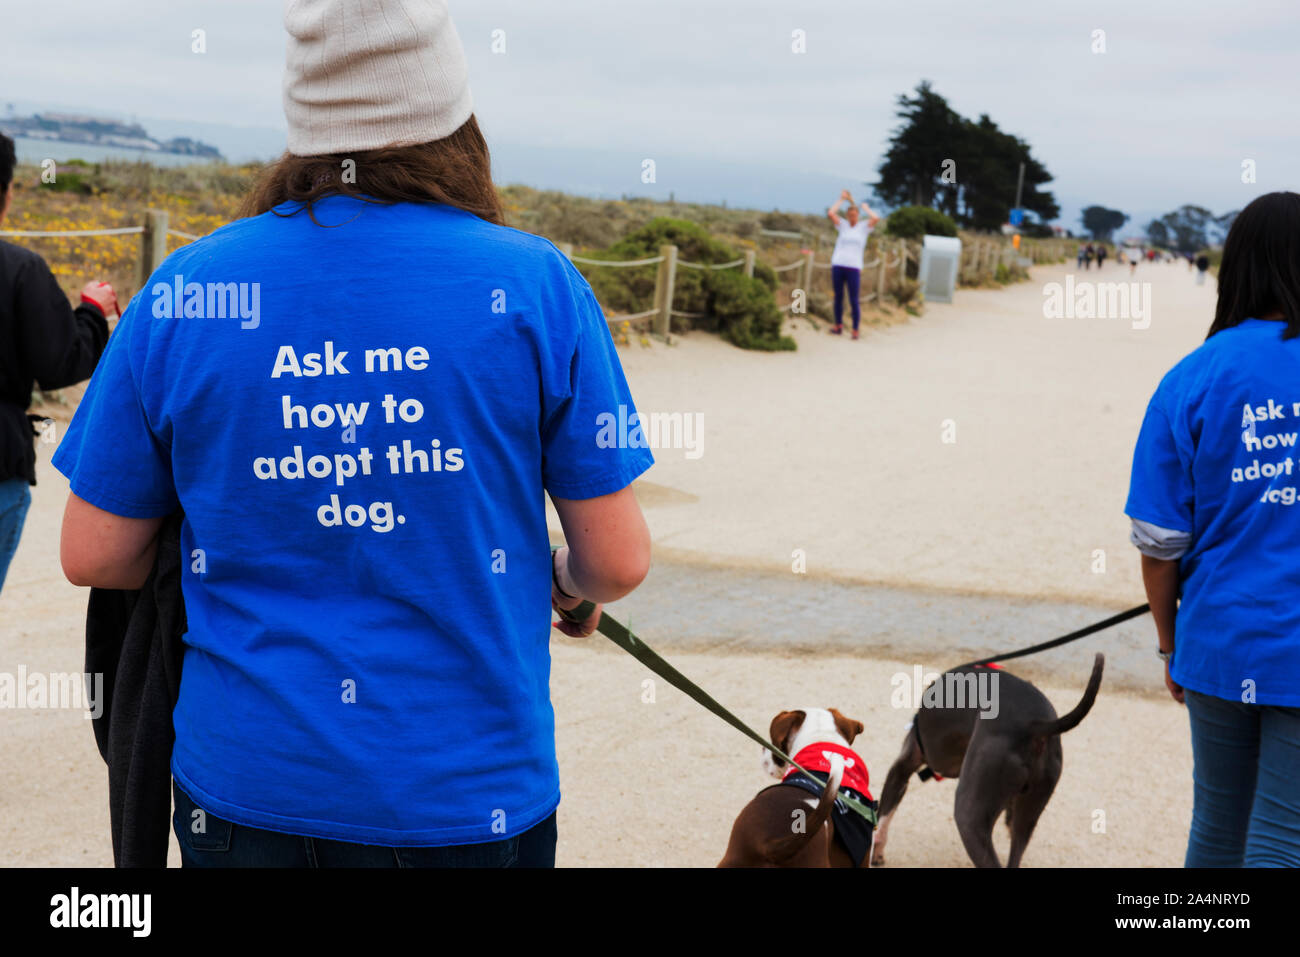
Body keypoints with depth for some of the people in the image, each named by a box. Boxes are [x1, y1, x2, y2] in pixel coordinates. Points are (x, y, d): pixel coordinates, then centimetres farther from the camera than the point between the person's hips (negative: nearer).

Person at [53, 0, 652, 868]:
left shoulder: (183, 291, -5)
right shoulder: (537, 285, -10)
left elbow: (94, 555, 1)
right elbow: (619, 560, -6)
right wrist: (570, 587, 17)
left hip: (241, 791, 2)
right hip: (470, 798, -1)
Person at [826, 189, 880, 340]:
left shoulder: (863, 227, 8)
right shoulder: (843, 226, 12)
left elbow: (876, 218, -9)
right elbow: (831, 213, 1)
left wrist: (866, 208, 8)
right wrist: (842, 200, 9)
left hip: (854, 268, -2)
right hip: (838, 265, 2)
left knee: (854, 300, -4)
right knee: (838, 297, 8)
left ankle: (855, 330, -1)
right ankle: (838, 325, 18)